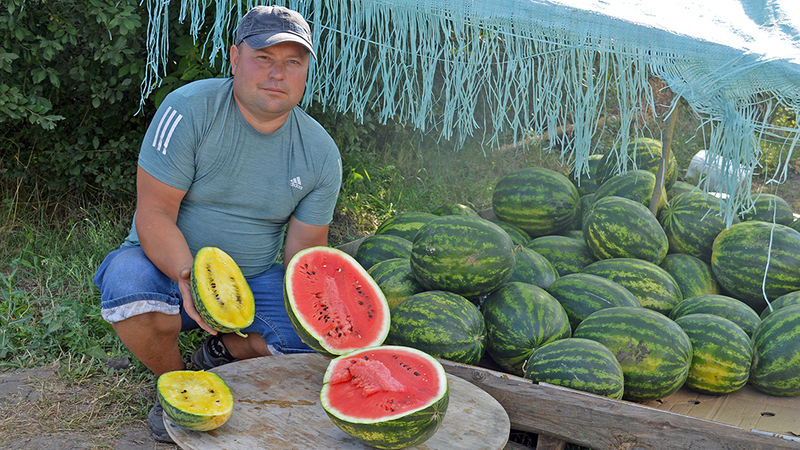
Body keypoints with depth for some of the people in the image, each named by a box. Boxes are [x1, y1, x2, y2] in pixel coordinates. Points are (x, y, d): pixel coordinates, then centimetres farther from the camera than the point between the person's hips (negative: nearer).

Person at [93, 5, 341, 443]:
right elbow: (153, 213, -20)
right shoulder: (189, 109, -17)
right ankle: (177, 380, -1)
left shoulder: (321, 153, -7)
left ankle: (221, 350, 11)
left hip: (255, 277, 3)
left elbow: (304, 252, -5)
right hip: (169, 264, -2)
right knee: (128, 283, -35)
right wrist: (188, 276, -38)